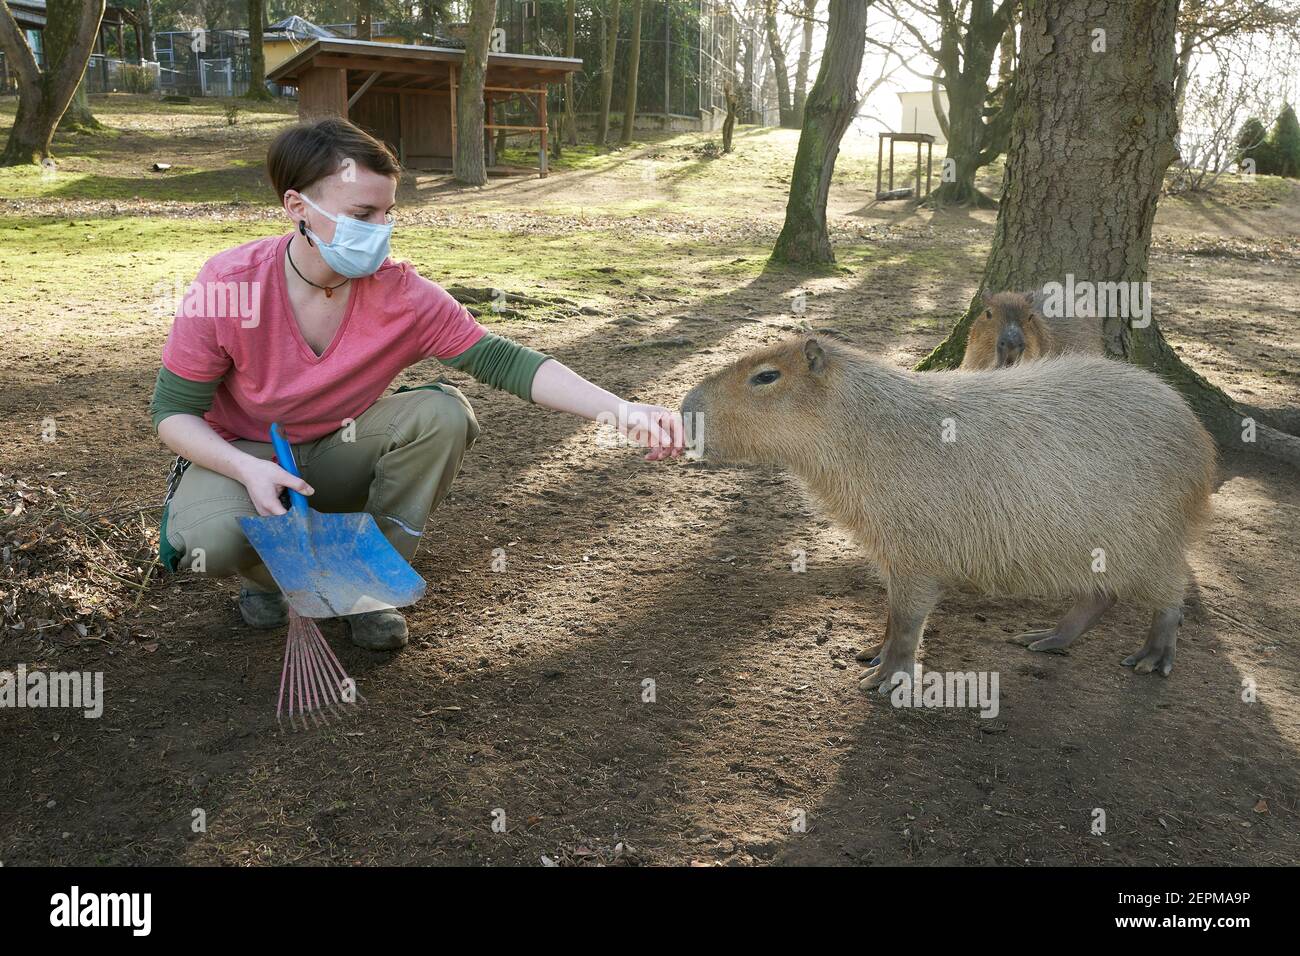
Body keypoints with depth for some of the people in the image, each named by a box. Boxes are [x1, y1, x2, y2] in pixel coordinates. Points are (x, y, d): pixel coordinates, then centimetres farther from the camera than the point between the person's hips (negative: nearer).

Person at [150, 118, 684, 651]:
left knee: (443, 413, -25)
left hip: (340, 454, 3)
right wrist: (249, 470, -36)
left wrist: (621, 411, -34)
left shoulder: (402, 293, -19)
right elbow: (173, 411, -16)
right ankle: (268, 574, 5)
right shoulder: (228, 285, -24)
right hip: (242, 456, -2)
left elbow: (501, 361, -22)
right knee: (211, 540, -36)